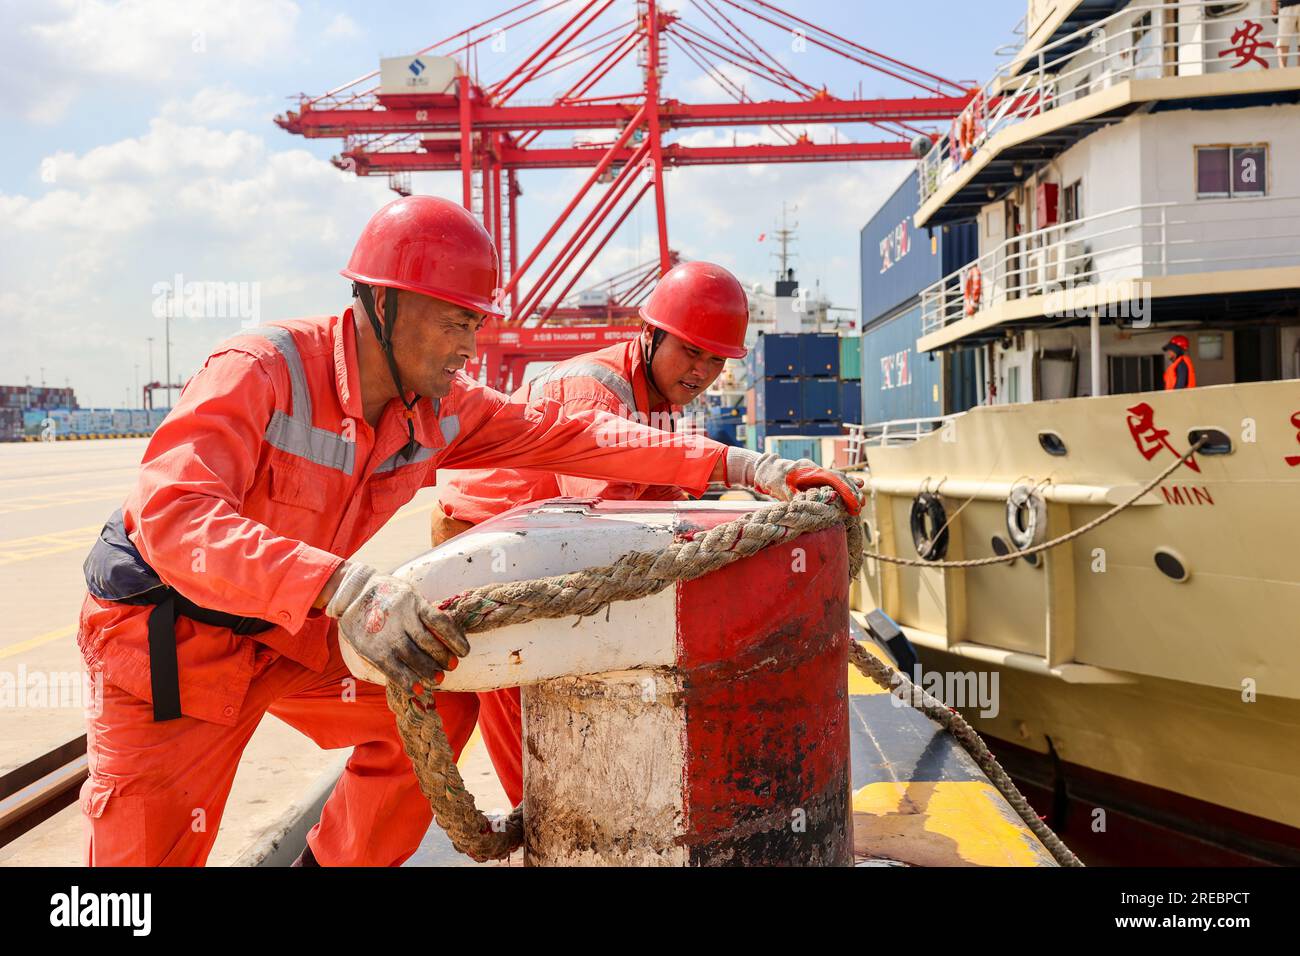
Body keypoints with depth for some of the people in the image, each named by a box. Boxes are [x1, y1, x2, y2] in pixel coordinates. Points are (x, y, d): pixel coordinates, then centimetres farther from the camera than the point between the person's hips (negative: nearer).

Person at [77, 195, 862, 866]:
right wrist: (343, 588, -55)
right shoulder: (262, 372, -28)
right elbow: (173, 515, -40)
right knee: (150, 849, -6)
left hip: (287, 628, 6)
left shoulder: (441, 407, -8)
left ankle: (341, 857, 17)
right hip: (171, 634, -6)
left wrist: (730, 465, -13)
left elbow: (570, 437, -6)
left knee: (434, 707, -2)